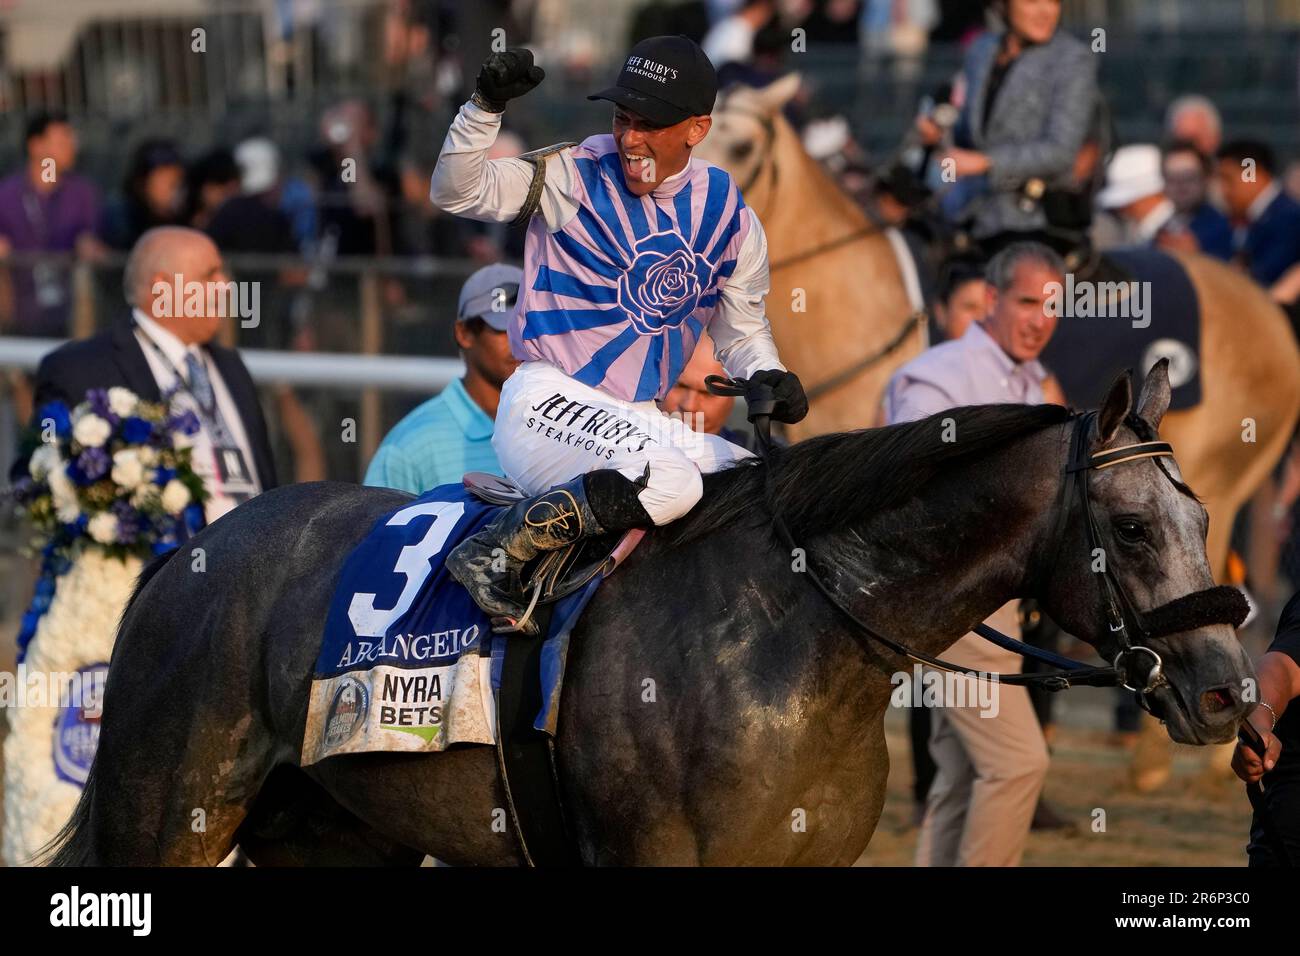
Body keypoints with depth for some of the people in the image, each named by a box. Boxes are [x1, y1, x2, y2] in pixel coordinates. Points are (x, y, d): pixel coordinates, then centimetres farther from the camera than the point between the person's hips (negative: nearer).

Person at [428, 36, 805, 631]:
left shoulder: (729, 217, 8)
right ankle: (495, 551, -21)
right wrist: (484, 109, -27)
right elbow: (457, 193, -12)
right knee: (669, 480, -32)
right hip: (546, 403, -6)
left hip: (639, 420, 6)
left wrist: (768, 379, -3)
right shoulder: (574, 175, -3)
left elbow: (742, 331, 18)